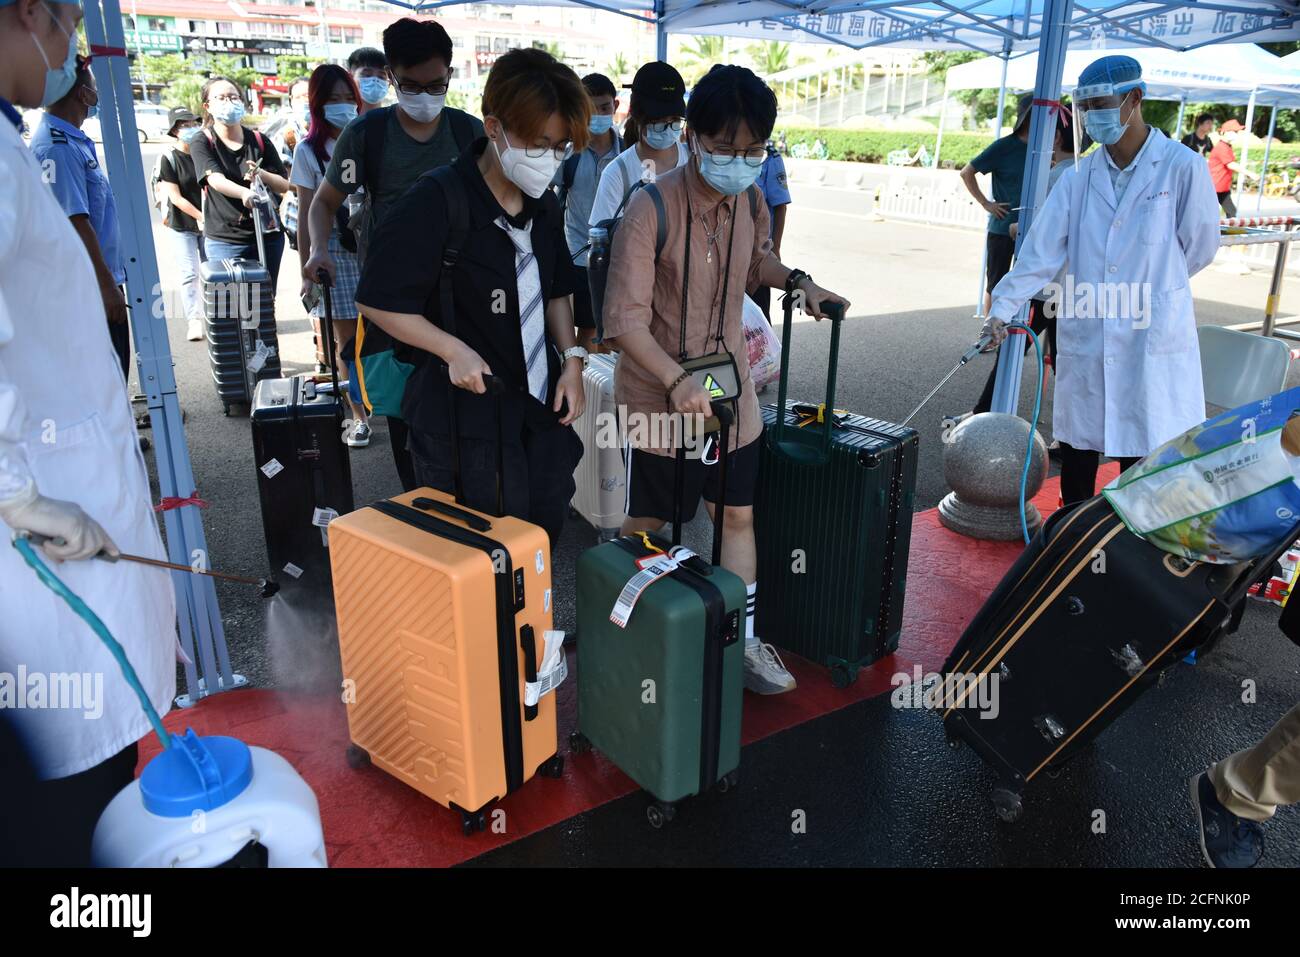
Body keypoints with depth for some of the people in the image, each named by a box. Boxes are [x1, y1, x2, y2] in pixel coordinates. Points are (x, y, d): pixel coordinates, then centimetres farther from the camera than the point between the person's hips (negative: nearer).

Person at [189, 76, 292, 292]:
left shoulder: (259, 140, 9)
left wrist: (262, 175, -15)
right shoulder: (202, 143, 1)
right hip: (224, 240, -3)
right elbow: (216, 180, -18)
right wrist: (244, 193, -39)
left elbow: (285, 185, 8)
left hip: (267, 235, 3)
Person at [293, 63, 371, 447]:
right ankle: (359, 416, 13)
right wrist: (306, 271, -2)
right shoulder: (309, 150, 3)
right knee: (347, 339, 3)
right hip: (335, 252, -1)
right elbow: (307, 215, 2)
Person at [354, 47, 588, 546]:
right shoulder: (436, 201, -17)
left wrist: (572, 359, 2)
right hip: (464, 419, -6)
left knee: (545, 538, 16)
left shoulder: (544, 205, 5)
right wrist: (454, 349, -22)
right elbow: (377, 300, -14)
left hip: (540, 409, 7)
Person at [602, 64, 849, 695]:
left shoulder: (750, 203, -1)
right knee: (646, 523, 9)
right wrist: (678, 380, -37)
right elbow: (625, 321, -25)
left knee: (738, 515, 12)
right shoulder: (652, 210, -22)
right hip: (658, 396, -5)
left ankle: (742, 641, 28)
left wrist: (796, 282, 2)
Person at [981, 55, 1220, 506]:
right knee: (1077, 448, 12)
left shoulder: (1182, 167, -6)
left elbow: (1200, 246, 2)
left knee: (1141, 453, 3)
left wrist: (1154, 283, 14)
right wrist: (1002, 309, -6)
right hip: (1085, 335, 4)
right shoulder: (1079, 176, 5)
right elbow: (1040, 250, 1)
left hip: (1151, 339, -3)